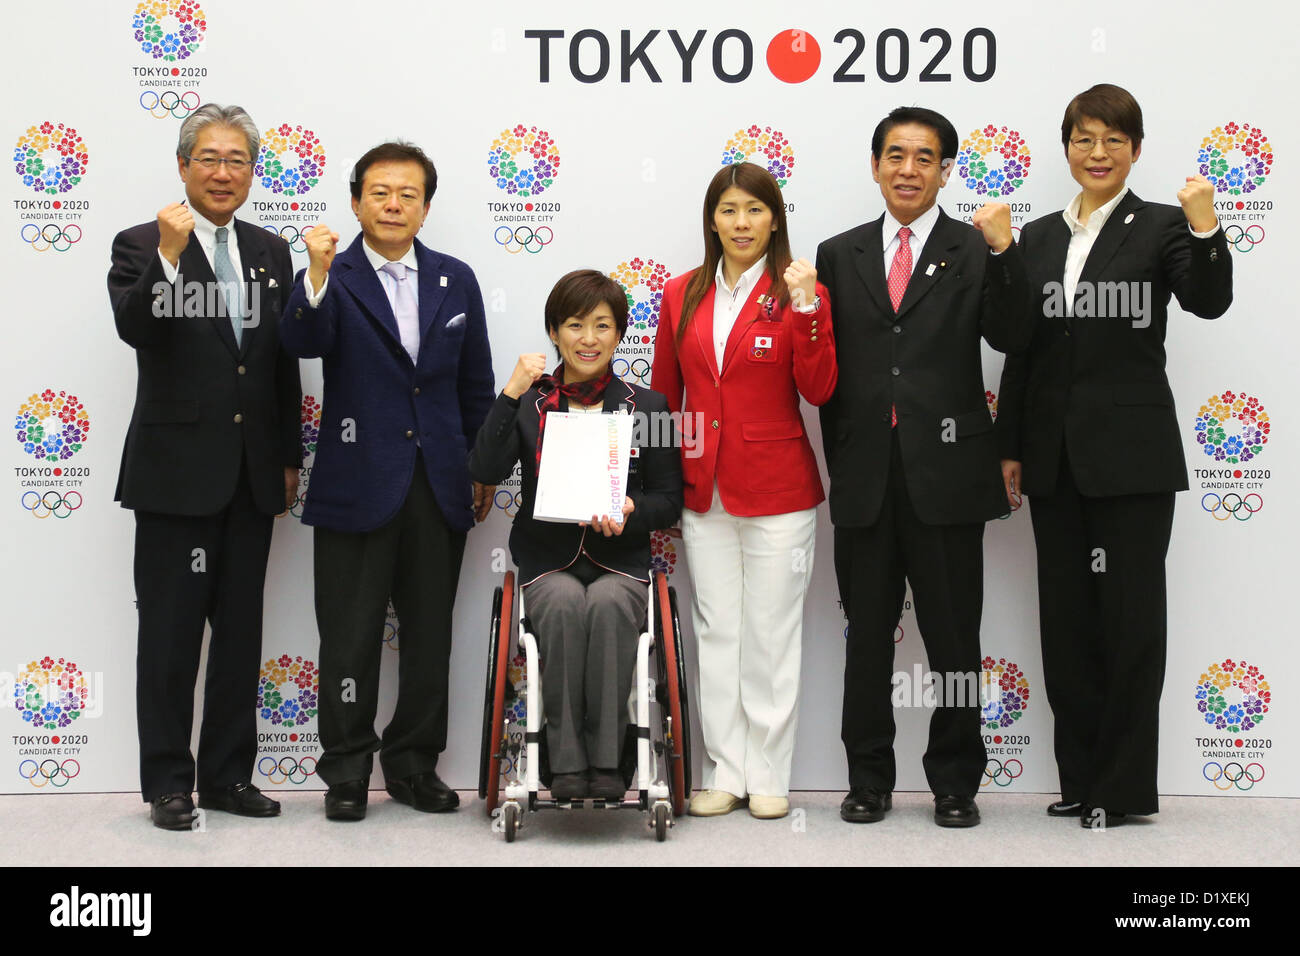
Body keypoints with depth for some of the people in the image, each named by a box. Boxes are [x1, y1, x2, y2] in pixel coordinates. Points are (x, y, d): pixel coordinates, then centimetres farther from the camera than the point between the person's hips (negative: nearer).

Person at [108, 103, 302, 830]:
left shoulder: (271, 253, 12)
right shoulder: (142, 246, -3)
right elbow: (134, 327, -21)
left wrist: (290, 458, 11)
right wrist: (168, 256, -33)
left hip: (251, 473, 5)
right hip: (178, 470, -5)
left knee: (242, 629, 10)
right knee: (171, 632, 2)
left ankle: (228, 774, 21)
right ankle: (168, 783, 12)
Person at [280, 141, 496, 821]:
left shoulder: (455, 280, 9)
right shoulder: (334, 280, -2)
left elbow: (475, 383, 13)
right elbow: (303, 343, -22)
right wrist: (318, 275, -36)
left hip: (439, 487, 4)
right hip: (359, 484, -3)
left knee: (429, 634, 10)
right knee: (350, 637, 3)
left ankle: (413, 765, 23)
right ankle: (346, 771, 15)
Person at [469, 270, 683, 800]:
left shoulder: (647, 405, 10)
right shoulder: (528, 402, 8)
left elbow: (669, 500, 8)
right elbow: (485, 471, -8)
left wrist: (632, 512, -13)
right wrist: (510, 395, -15)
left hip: (620, 560, 0)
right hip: (547, 561, 0)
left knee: (608, 605, -34)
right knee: (565, 605, -34)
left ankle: (606, 761, -28)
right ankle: (566, 761, -27)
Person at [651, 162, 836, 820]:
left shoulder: (799, 292, -3)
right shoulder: (681, 296, 7)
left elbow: (819, 391, -13)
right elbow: (663, 394, 13)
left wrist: (808, 307, -21)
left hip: (778, 489, -3)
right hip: (702, 490, 4)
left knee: (772, 635, 4)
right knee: (715, 631, 9)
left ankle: (768, 776, 14)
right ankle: (725, 772, 18)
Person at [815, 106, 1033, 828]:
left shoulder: (976, 251, 4)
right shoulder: (839, 255, 10)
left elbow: (1011, 337, -10)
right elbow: (825, 367, 10)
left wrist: (1003, 250, -21)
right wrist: (839, 457, 5)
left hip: (945, 471, -2)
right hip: (864, 474, 2)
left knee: (953, 635, 5)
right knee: (866, 633, 10)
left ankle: (955, 782, 17)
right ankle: (869, 779, 21)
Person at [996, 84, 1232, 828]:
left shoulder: (1160, 227, -2)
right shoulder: (1041, 237, 11)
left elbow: (1209, 302, -18)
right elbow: (1020, 349, 11)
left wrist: (1206, 231, -35)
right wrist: (1010, 448, 9)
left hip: (1132, 454, -5)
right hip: (1055, 457, 5)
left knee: (1131, 616, 1)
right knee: (1066, 620, 10)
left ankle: (1126, 786, 10)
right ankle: (1083, 779, 21)